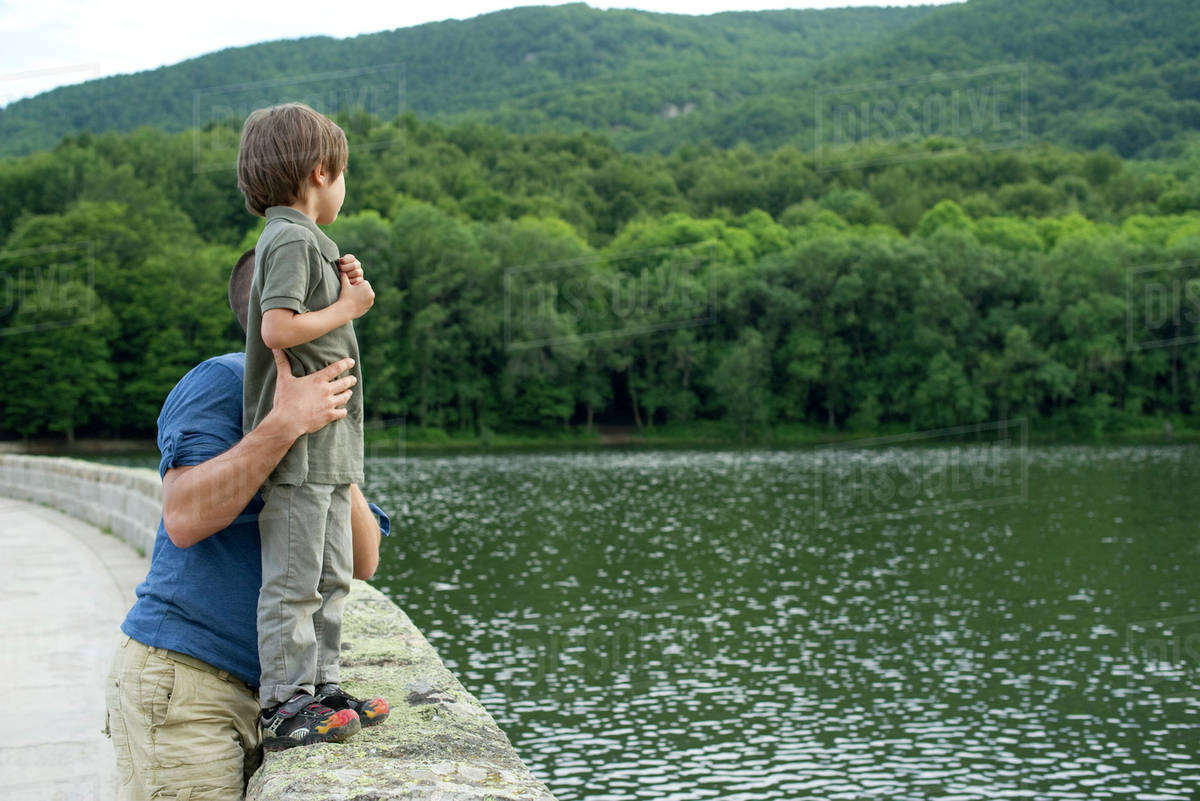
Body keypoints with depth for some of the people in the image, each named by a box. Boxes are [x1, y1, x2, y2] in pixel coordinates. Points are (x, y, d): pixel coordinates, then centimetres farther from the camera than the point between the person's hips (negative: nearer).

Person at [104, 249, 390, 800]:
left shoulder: (320, 421, 16)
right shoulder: (220, 382, -8)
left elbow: (361, 562, 2)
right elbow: (184, 519, -23)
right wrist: (285, 425, -27)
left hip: (250, 691, 8)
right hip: (181, 680, -8)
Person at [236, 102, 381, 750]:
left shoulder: (301, 240, 19)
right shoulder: (292, 239, -11)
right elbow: (277, 328, -23)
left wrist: (344, 296, 11)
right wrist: (347, 308, -12)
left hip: (327, 448, 10)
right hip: (298, 450, -10)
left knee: (330, 578, 15)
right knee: (293, 580, -5)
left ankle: (322, 687, 24)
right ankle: (284, 706, 1)